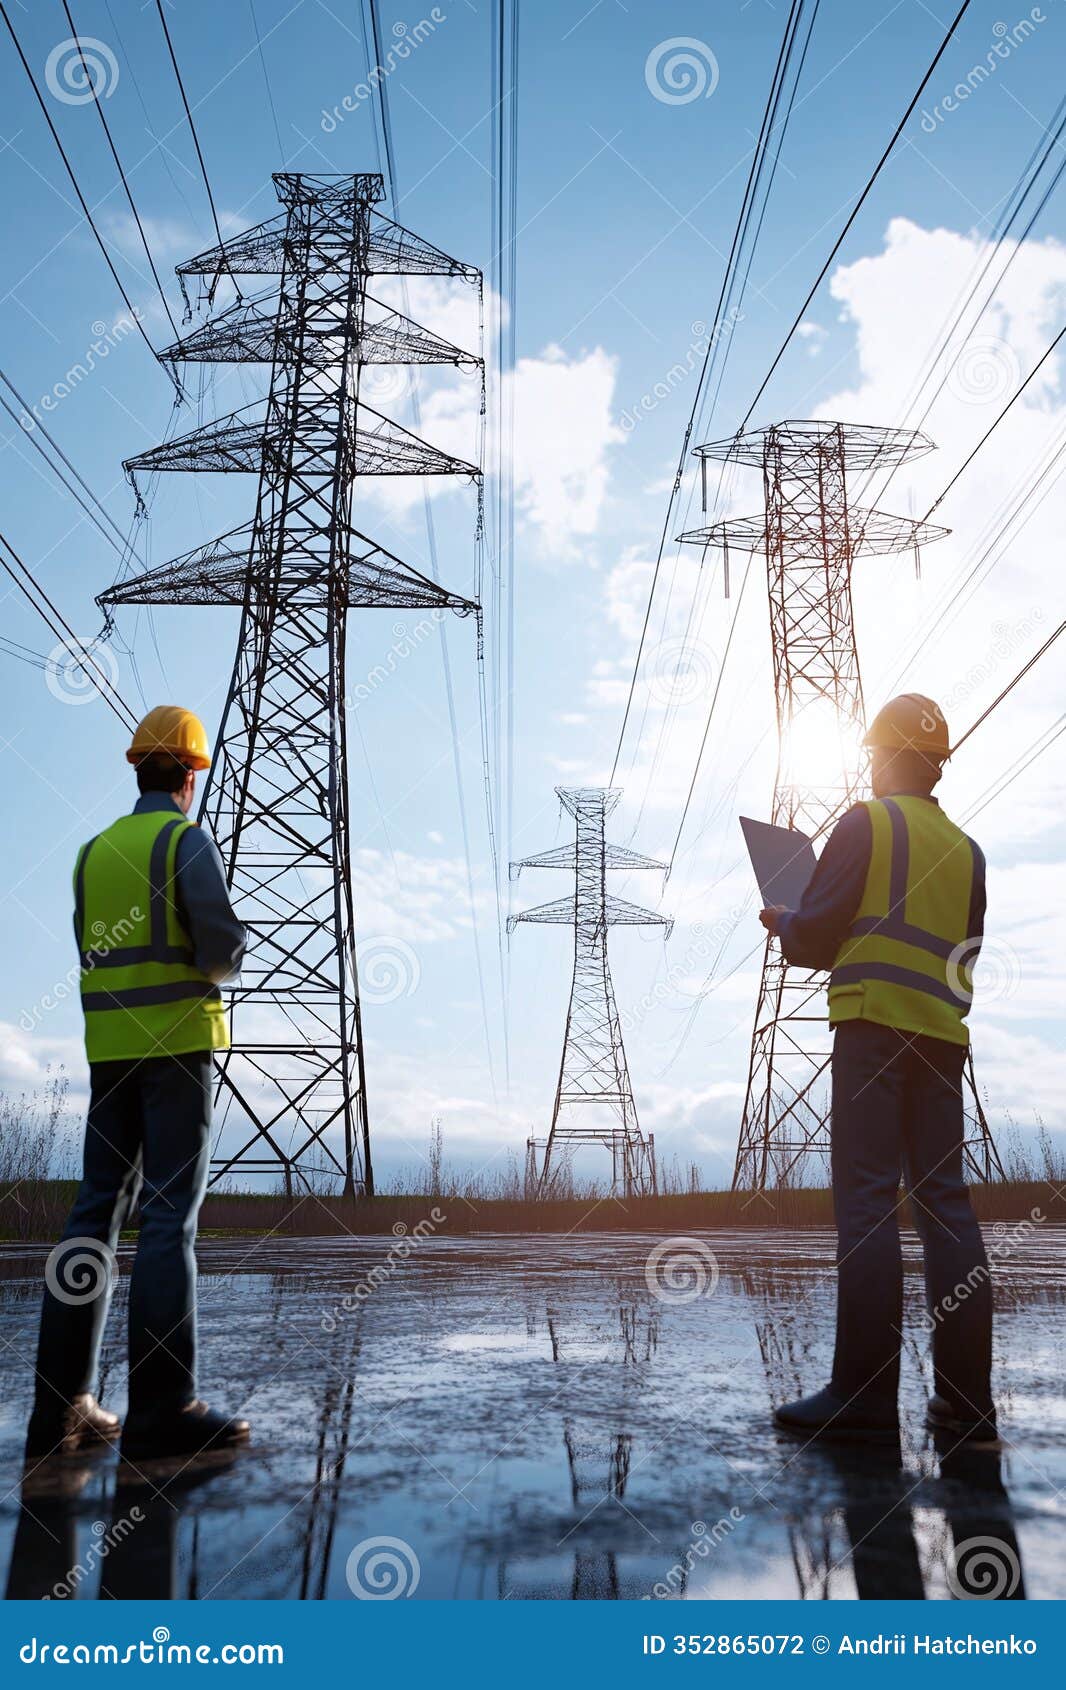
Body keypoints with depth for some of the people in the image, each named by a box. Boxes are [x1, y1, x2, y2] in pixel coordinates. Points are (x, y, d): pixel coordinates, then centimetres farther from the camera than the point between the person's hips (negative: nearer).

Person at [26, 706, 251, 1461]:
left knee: (99, 1211, 7)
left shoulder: (95, 851, 15)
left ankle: (62, 1404, 6)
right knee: (172, 1211, -8)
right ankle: (163, 1406, -9)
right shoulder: (187, 839, -6)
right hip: (177, 1038, -6)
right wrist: (222, 956, 7)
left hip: (110, 1043, 7)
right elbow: (223, 945, -17)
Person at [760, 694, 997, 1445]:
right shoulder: (966, 850, 19)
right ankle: (966, 1396, 6)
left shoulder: (867, 823, 0)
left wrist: (781, 923, 16)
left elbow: (814, 932, -5)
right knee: (945, 1202, 5)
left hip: (874, 1025, -6)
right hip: (943, 1038, 6)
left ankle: (865, 1392, -10)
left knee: (867, 1201, -8)